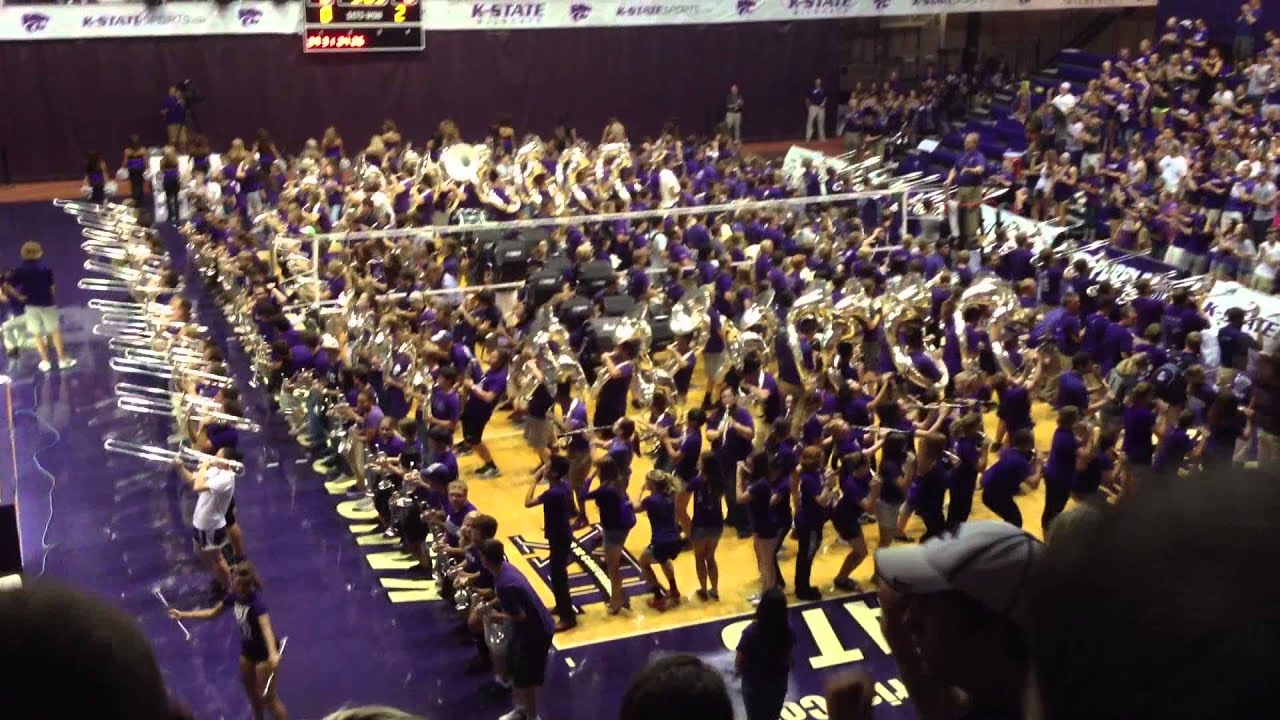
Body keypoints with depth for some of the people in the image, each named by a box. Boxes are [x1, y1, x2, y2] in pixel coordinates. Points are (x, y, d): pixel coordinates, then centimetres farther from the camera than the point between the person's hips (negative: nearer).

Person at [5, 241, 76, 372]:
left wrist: (19, 296, -3)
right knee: (55, 331, 8)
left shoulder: (19, 270, -3)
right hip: (47, 303, -1)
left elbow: (7, 285, -11)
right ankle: (62, 359, 9)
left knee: (37, 334, 9)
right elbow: (51, 287, -6)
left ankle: (45, 361, 9)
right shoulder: (45, 268, -7)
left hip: (31, 305, 1)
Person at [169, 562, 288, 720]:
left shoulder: (257, 602, -32)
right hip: (248, 649, 8)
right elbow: (213, 613, 10)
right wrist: (183, 615, 7)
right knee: (252, 692, 24)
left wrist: (273, 654, -66)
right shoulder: (234, 596, -8)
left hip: (265, 652, -8)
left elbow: (266, 627, -49)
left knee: (268, 698, -1)